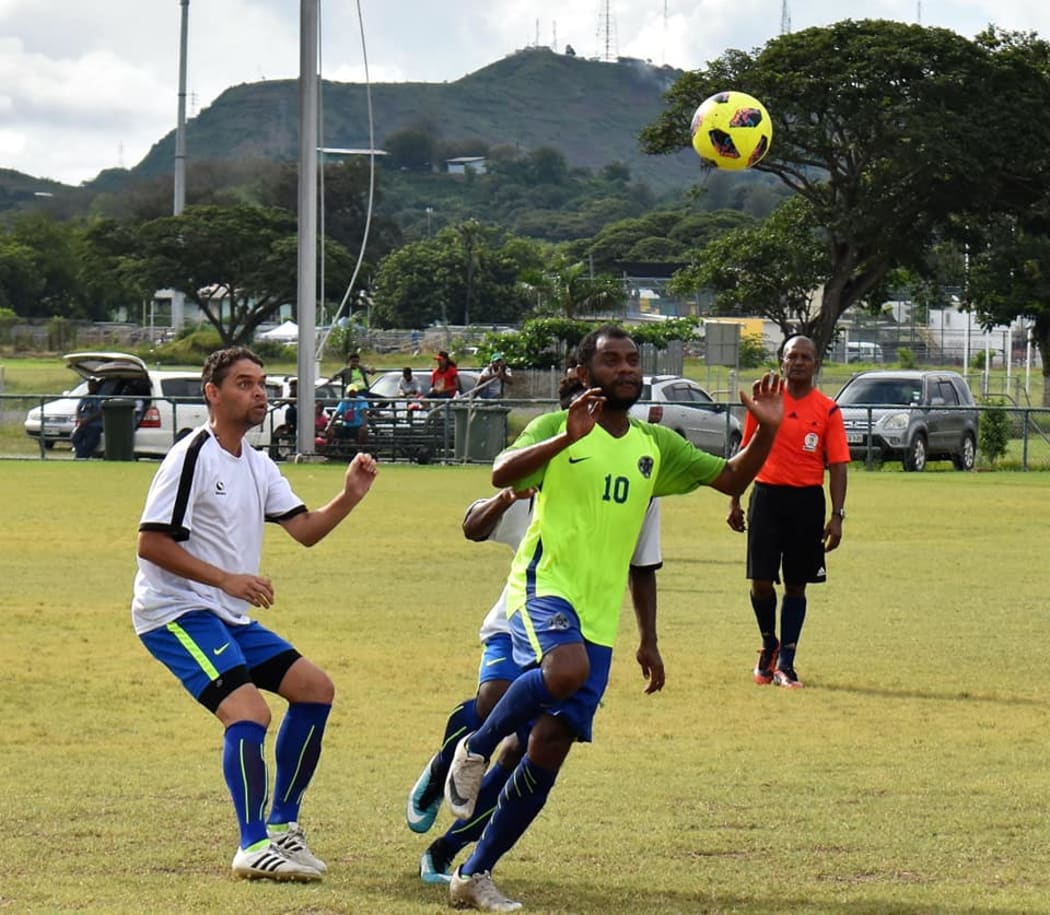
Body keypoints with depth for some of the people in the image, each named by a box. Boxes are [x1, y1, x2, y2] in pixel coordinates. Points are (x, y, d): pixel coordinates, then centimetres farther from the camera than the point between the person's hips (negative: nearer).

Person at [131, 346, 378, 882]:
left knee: (314, 688, 8)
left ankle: (282, 825, 15)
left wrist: (349, 497, -10)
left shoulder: (258, 466, 14)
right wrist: (226, 579, -23)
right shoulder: (192, 457, -14)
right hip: (176, 612, -10)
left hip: (231, 617, 10)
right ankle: (253, 846, -20)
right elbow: (151, 543, -18)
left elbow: (306, 530, 8)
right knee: (249, 713, -24)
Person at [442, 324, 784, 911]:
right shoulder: (558, 428, -3)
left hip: (598, 619, 5)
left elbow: (731, 479, 16)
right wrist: (567, 438, -36)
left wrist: (767, 432, -2)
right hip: (544, 588, -5)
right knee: (566, 671, -38)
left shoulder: (655, 445, 14)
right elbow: (502, 473, -21)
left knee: (550, 751, 1)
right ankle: (476, 749, -12)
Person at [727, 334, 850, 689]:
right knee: (761, 581, -5)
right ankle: (769, 646, 20)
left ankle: (785, 663, 12)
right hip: (767, 496, 0)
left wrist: (837, 516, -9)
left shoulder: (828, 410, 0)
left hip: (807, 500, 0)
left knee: (796, 584, 5)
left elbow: (837, 466, -2)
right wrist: (735, 502, 8)